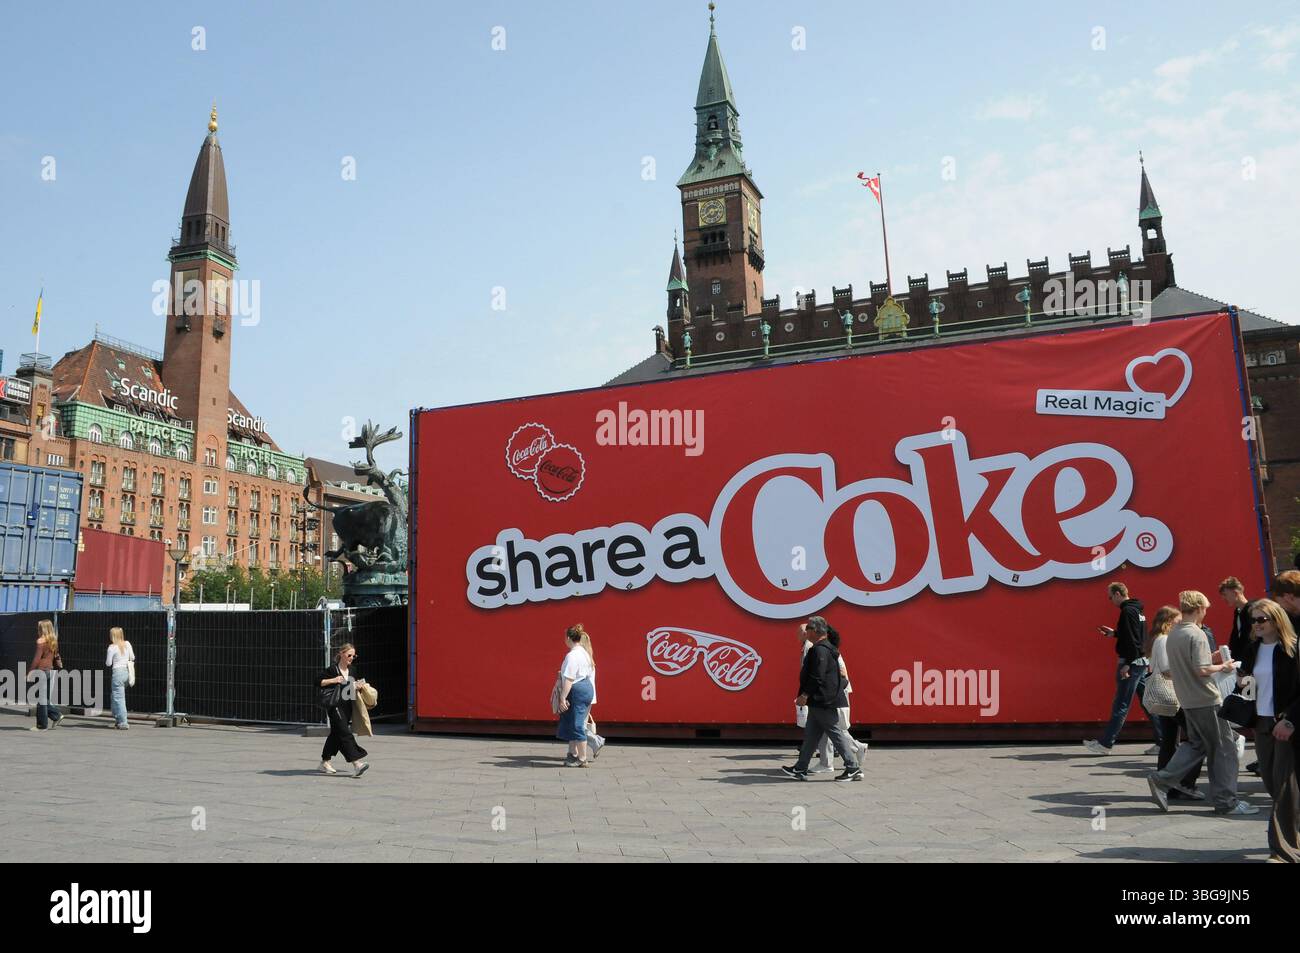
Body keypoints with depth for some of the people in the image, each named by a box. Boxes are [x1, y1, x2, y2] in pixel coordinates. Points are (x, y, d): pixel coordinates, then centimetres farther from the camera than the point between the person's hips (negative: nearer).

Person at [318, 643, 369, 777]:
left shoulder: (350, 670, 12)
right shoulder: (333, 669, -10)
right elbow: (318, 682, -12)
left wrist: (358, 685, 8)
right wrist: (333, 680, -23)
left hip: (347, 707, 8)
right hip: (335, 707, -8)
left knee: (335, 734, 16)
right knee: (345, 734, -14)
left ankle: (325, 762, 29)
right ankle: (356, 764, -22)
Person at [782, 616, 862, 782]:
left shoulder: (819, 650, -18)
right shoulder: (826, 648, 15)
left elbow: (817, 677, -24)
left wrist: (805, 695, -19)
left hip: (823, 701, -11)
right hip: (819, 702, 11)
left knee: (836, 734, -3)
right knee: (811, 735, 13)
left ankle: (853, 769, 3)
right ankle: (800, 769, 18)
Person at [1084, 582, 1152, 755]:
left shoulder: (1128, 611, -15)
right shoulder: (1137, 610, 15)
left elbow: (1133, 640, -22)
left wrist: (1127, 664, -22)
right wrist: (1115, 633, 21)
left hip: (1132, 664, -10)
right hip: (1142, 662, 10)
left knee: (1121, 705, -5)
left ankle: (1105, 744, 0)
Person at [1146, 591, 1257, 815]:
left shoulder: (1172, 634, 9)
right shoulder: (1196, 634, -18)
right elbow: (1202, 670, -23)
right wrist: (1223, 667, -7)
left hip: (1188, 701, 8)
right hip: (1206, 700, -8)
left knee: (1196, 744, 16)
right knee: (1224, 749, 4)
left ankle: (1161, 779, 4)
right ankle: (1226, 801, 11)